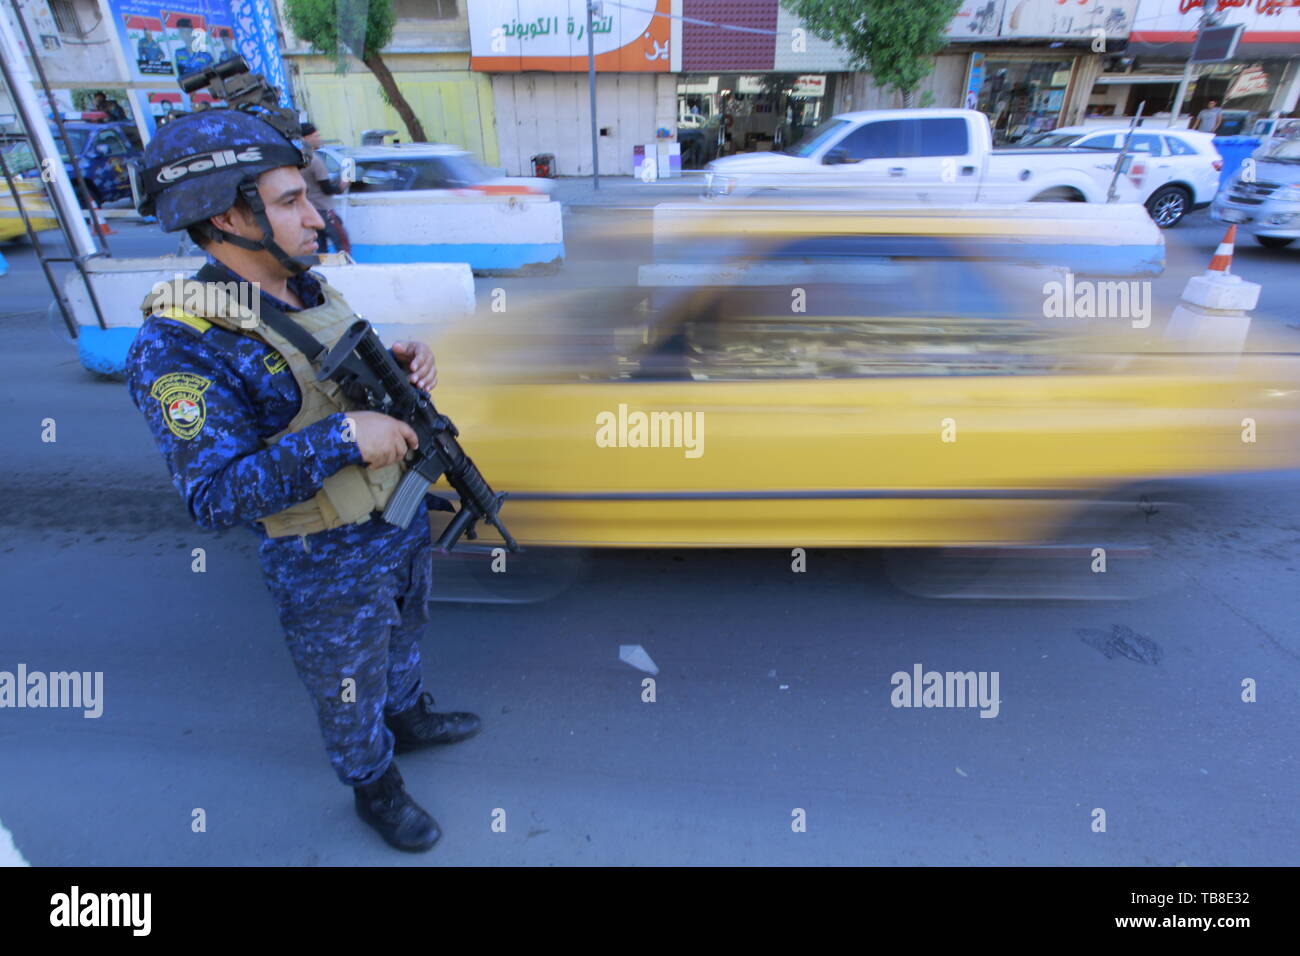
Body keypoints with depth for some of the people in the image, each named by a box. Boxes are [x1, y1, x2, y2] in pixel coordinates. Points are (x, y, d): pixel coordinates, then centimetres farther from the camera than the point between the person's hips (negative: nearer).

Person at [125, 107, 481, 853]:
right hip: (329, 568, -7)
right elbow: (215, 495, -28)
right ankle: (374, 786, 47)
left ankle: (410, 717, 59)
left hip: (405, 521, 7)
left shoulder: (312, 289, -1)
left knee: (404, 638, 30)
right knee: (348, 691, 19)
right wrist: (341, 436, -34)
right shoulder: (180, 348, -24)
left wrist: (400, 366, -8)